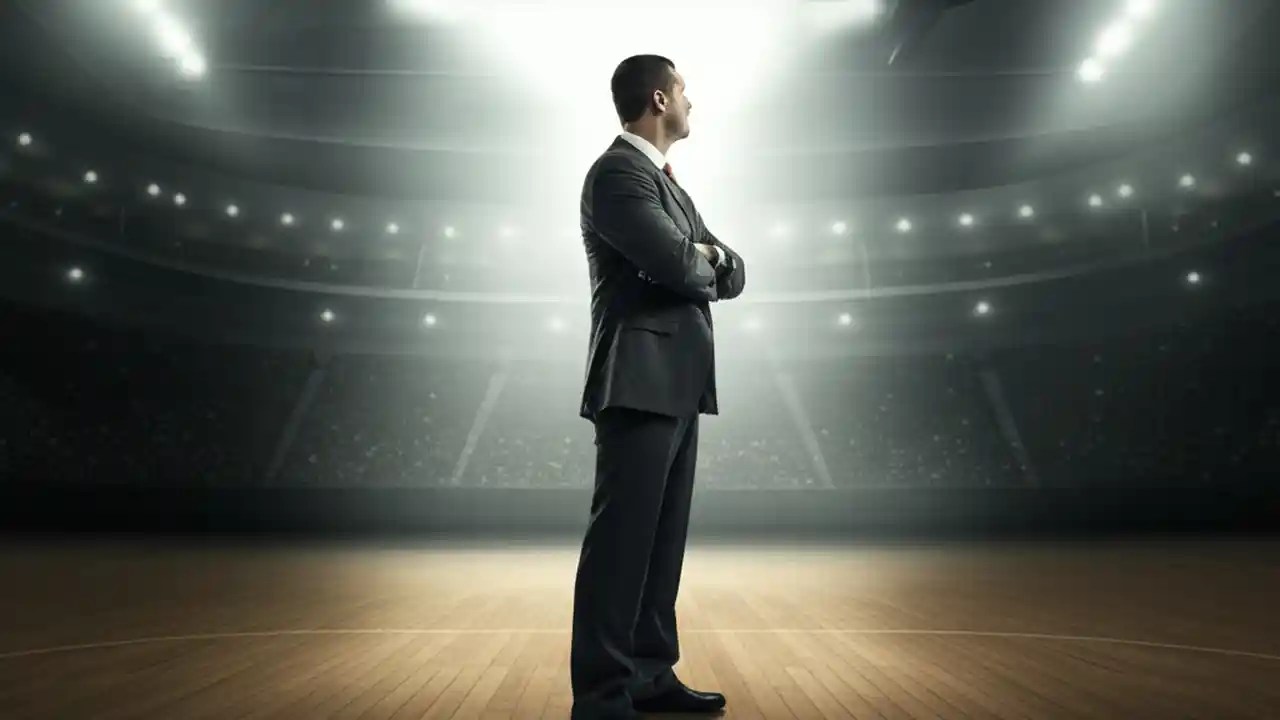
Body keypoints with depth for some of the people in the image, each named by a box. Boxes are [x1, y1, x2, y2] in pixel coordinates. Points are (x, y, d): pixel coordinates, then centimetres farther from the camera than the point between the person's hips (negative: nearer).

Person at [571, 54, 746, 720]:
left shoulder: (665, 182, 23)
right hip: (641, 382, -10)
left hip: (676, 384, 10)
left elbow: (732, 274, 19)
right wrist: (706, 264, 3)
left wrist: (709, 257, -4)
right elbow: (678, 265, -19)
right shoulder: (617, 172, -8)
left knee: (662, 539, 11)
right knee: (622, 538, -7)